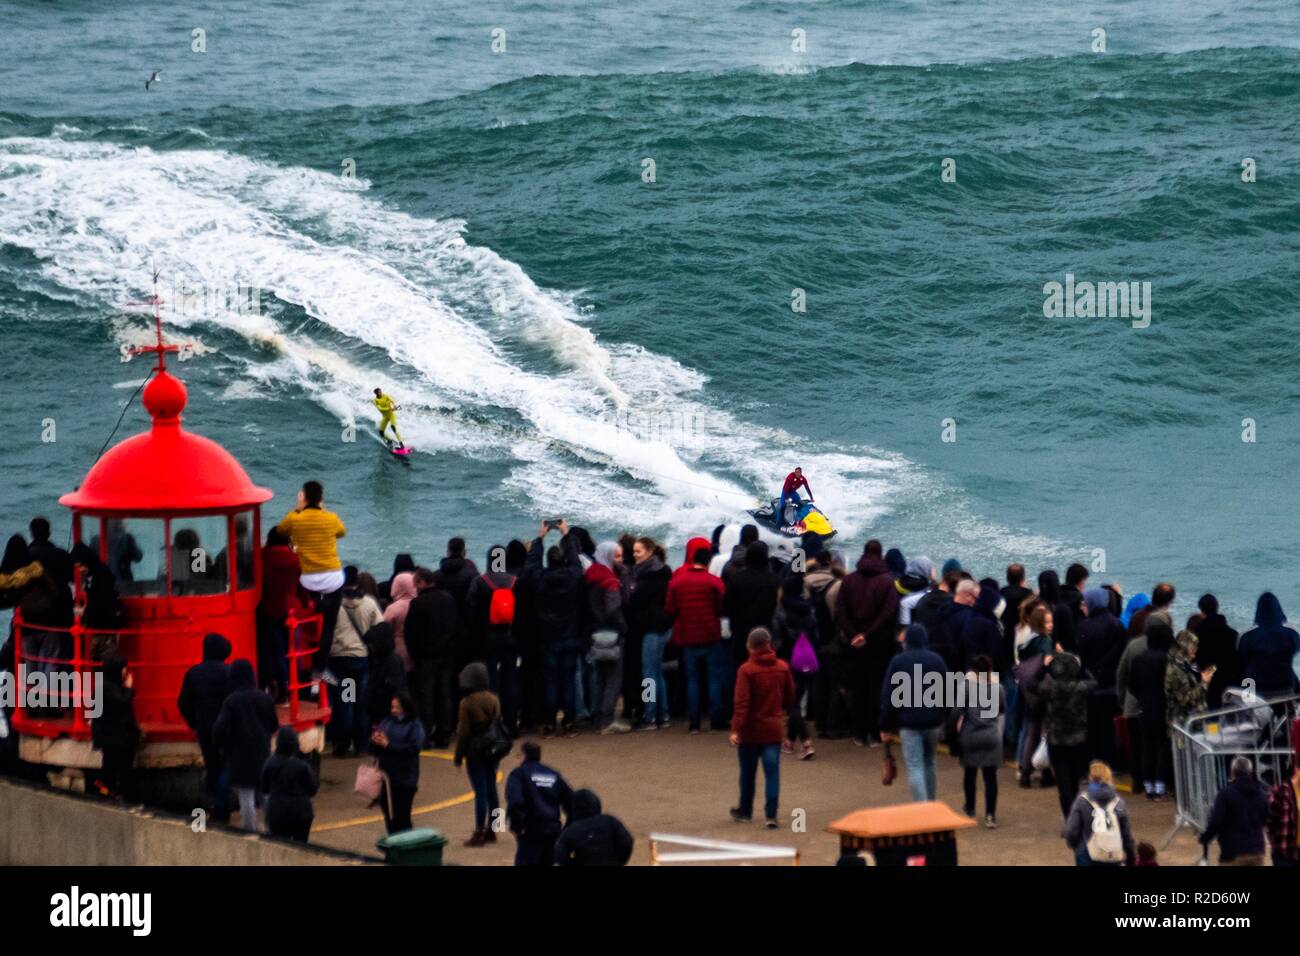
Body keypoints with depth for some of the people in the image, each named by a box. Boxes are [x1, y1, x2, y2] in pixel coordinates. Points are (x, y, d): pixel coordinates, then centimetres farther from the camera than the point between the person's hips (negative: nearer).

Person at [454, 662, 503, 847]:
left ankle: (479, 833, -1)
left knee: (480, 791, -4)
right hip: (493, 750, 6)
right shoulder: (494, 699, 1)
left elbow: (463, 731, -14)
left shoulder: (467, 702, -16)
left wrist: (458, 755, -3)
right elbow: (499, 723, 8)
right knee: (491, 789, 12)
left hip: (475, 751, -6)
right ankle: (491, 830, 19)